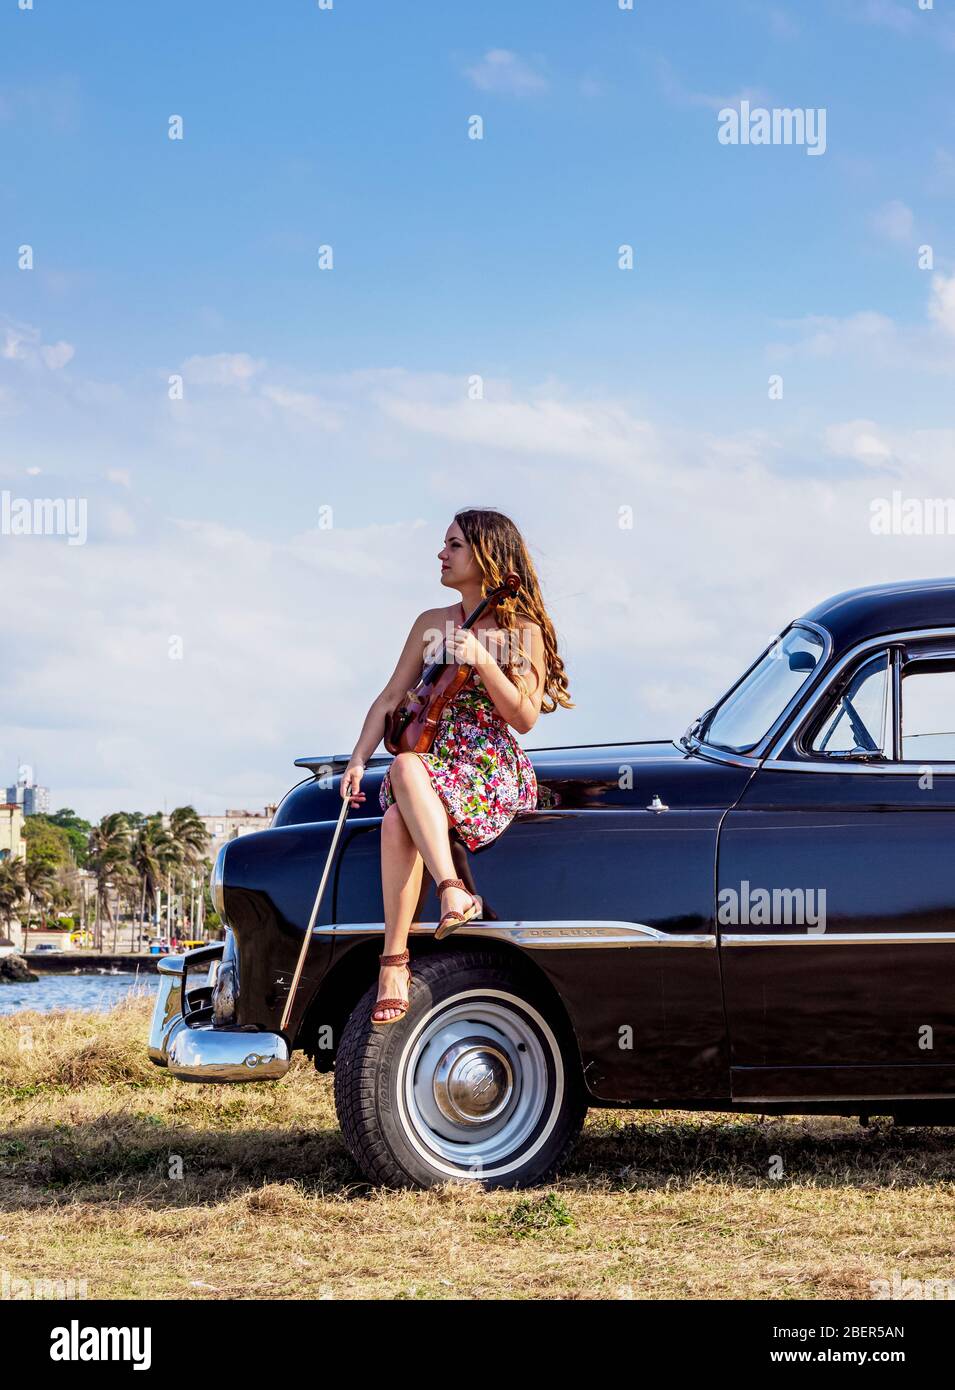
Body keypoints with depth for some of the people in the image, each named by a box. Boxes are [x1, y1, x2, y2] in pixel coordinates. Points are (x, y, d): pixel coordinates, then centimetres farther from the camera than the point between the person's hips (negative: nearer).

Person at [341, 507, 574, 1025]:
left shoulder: (522, 631, 2)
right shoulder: (431, 624, 17)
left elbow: (525, 718, -5)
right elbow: (391, 698, 15)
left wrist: (482, 661, -17)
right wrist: (358, 759, 1)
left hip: (495, 773, -4)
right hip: (432, 762, 4)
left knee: (406, 768, -36)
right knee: (395, 821, -33)